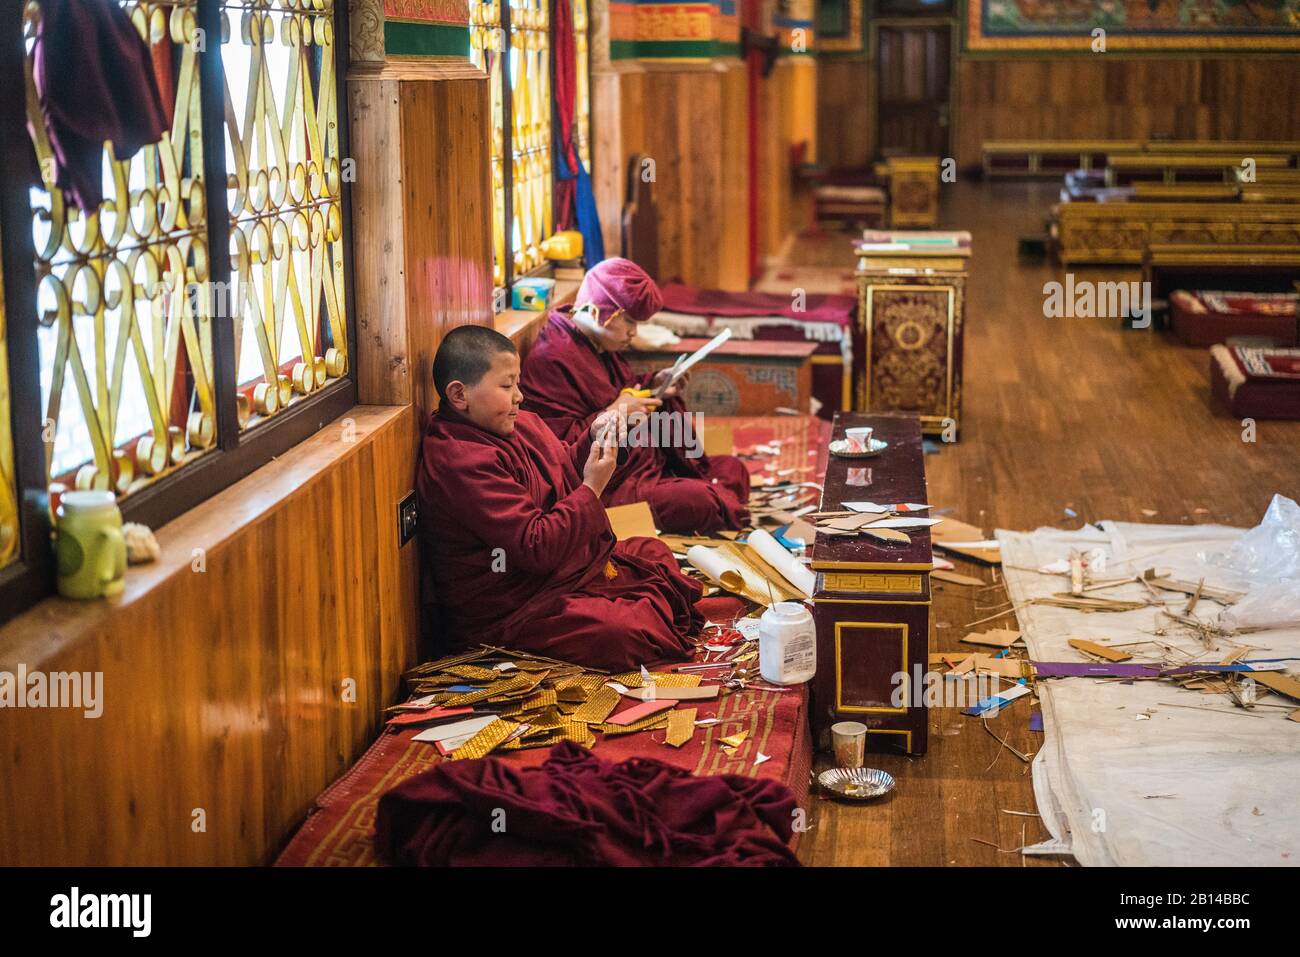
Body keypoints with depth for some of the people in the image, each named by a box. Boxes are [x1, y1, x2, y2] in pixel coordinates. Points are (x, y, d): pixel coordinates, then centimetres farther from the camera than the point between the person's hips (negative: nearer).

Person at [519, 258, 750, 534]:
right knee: (696, 500, -29)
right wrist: (614, 415, -25)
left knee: (733, 469, 7)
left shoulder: (601, 347, 14)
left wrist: (654, 384, 12)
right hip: (611, 485, -11)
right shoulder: (550, 360, -18)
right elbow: (560, 445, -24)